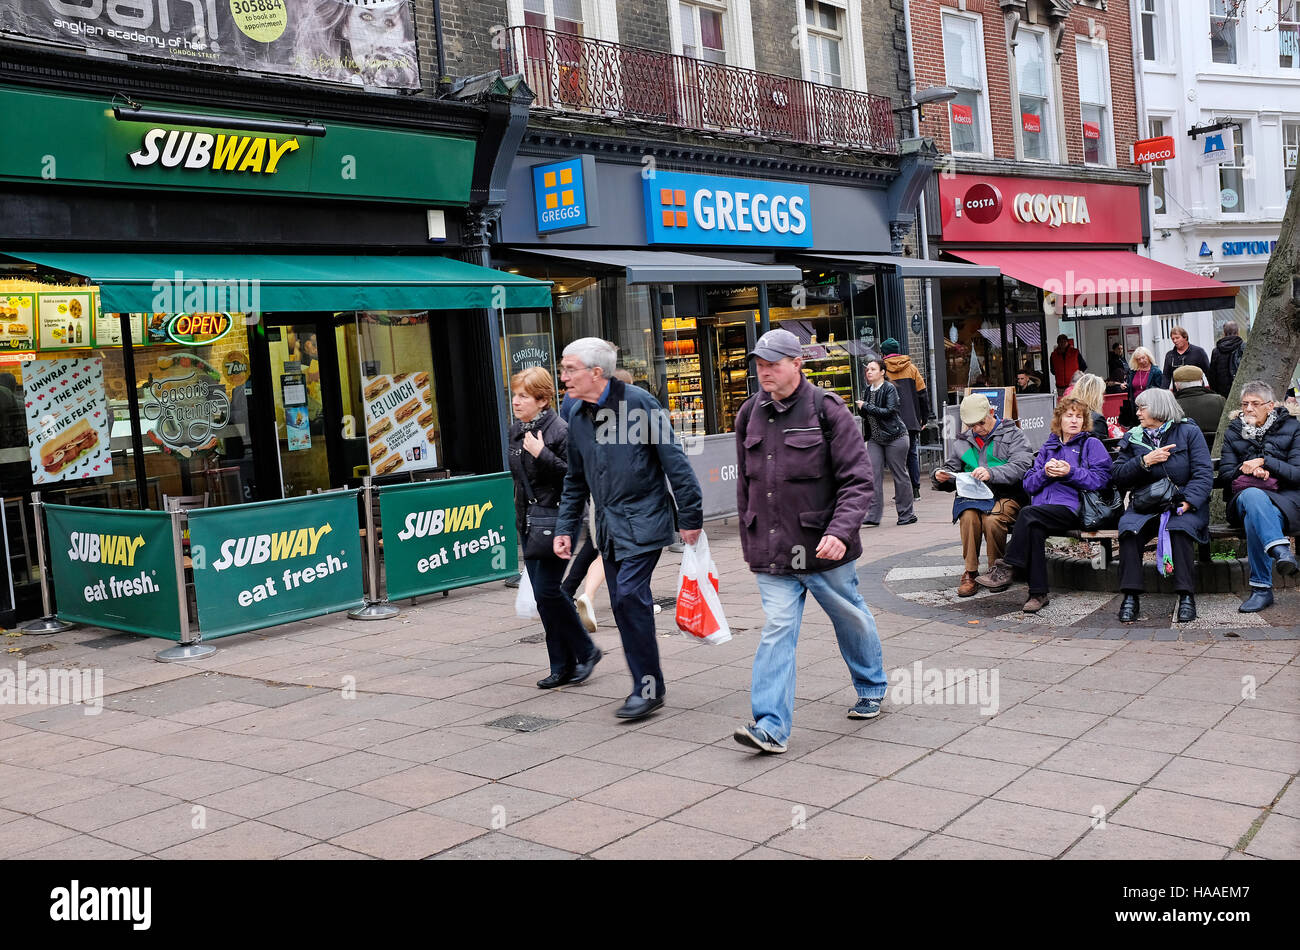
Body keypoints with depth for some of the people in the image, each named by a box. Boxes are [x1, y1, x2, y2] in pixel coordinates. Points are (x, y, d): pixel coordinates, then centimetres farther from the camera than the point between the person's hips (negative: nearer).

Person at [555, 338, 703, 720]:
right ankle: (646, 685, 18)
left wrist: (690, 517, -9)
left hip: (643, 520, -7)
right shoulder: (578, 417, 9)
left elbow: (674, 461, -9)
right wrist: (565, 528, 13)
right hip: (608, 524, 7)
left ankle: (649, 686, -5)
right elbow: (575, 481, 19)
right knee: (622, 603, 6)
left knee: (630, 593, -16)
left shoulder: (639, 402, -11)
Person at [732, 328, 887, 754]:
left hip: (821, 546, -3)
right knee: (777, 630, -4)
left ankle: (871, 689, 40)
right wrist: (750, 541, 15)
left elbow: (858, 480, -12)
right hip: (771, 551, 3)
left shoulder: (827, 411, -10)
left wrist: (840, 531, -25)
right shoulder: (750, 415, 6)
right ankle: (771, 726, -5)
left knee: (851, 619, 16)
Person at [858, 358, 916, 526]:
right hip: (875, 438, 6)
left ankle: (906, 514, 12)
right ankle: (873, 515, -7)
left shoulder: (889, 389, -8)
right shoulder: (868, 391, 12)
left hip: (894, 437, -6)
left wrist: (865, 407, -16)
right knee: (873, 474, -5)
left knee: (900, 475, 2)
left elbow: (889, 411, -20)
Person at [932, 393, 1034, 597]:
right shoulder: (962, 442, 20)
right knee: (968, 517, -31)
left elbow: (1021, 467, -10)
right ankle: (970, 573, -22)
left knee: (992, 519, -34)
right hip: (972, 496, 3)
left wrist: (991, 473, -27)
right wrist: (941, 476, -1)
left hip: (1005, 496, -3)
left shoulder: (1013, 435, 5)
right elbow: (951, 468, 25)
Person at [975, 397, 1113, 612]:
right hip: (1042, 508, 4)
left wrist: (1070, 472, -13)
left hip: (1071, 508, -4)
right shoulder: (1048, 447, 26)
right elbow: (1029, 484, 17)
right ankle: (1038, 593, -30)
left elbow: (1100, 479, -1)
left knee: (1029, 513, -32)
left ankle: (1005, 569, -28)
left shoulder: (1092, 444, 13)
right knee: (1035, 529, -32)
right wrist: (1045, 473, -3)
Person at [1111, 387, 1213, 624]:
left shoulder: (1189, 432, 7)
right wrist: (1145, 461, -9)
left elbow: (1204, 473, -3)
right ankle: (1130, 596, -29)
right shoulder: (1132, 437, 16)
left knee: (1178, 528, -35)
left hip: (1182, 505, -2)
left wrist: (1188, 502, -19)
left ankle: (1186, 597, -31)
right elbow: (1119, 478, 7)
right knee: (1129, 527, -30)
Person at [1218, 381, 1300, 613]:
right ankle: (1281, 549, -57)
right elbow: (1225, 475, 9)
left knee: (1253, 519, -39)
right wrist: (1249, 471, -12)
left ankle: (1262, 588, -42)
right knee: (1252, 495, -41)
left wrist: (1264, 462, -13)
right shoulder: (1233, 432, 17)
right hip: (1244, 496, 1)